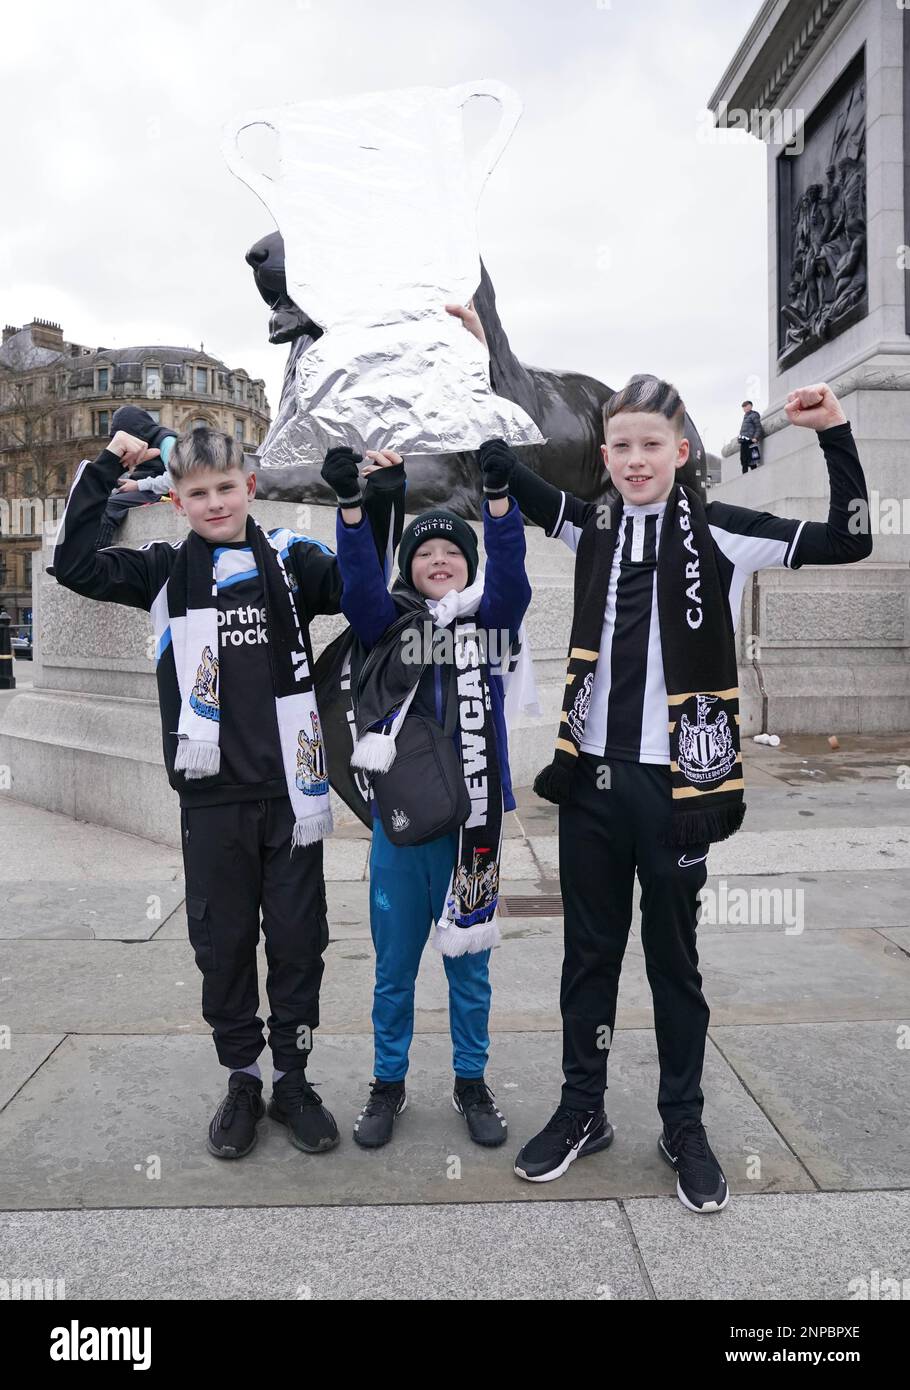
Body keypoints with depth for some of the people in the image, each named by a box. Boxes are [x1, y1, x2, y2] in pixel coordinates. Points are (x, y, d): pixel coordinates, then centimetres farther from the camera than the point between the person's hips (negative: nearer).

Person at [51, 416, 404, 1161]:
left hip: (290, 788, 0)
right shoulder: (167, 570, 5)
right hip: (211, 793, 0)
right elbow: (75, 564, -3)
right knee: (223, 940, 10)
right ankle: (242, 1079, 29)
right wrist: (103, 471, -5)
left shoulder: (292, 559, 4)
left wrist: (382, 498, -9)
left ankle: (293, 1079, 26)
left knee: (298, 938, 9)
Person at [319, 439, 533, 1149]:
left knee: (469, 962, 13)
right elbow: (359, 581, -12)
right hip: (399, 820, 0)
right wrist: (349, 502, -27)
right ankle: (388, 1084, 31)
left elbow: (511, 574, -12)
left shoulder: (489, 618, 5)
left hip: (473, 819, 0)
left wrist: (498, 494, -26)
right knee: (394, 965, 12)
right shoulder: (388, 623, 5)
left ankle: (472, 1083, 31)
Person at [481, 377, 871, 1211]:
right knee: (589, 953, 14)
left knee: (673, 959, 10)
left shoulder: (718, 533, -3)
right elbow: (507, 470, 15)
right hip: (592, 774, 3)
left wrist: (834, 433, -14)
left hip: (675, 780, -3)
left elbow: (849, 542, -7)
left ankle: (685, 1127, 28)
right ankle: (582, 1111, 30)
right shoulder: (593, 527, 7)